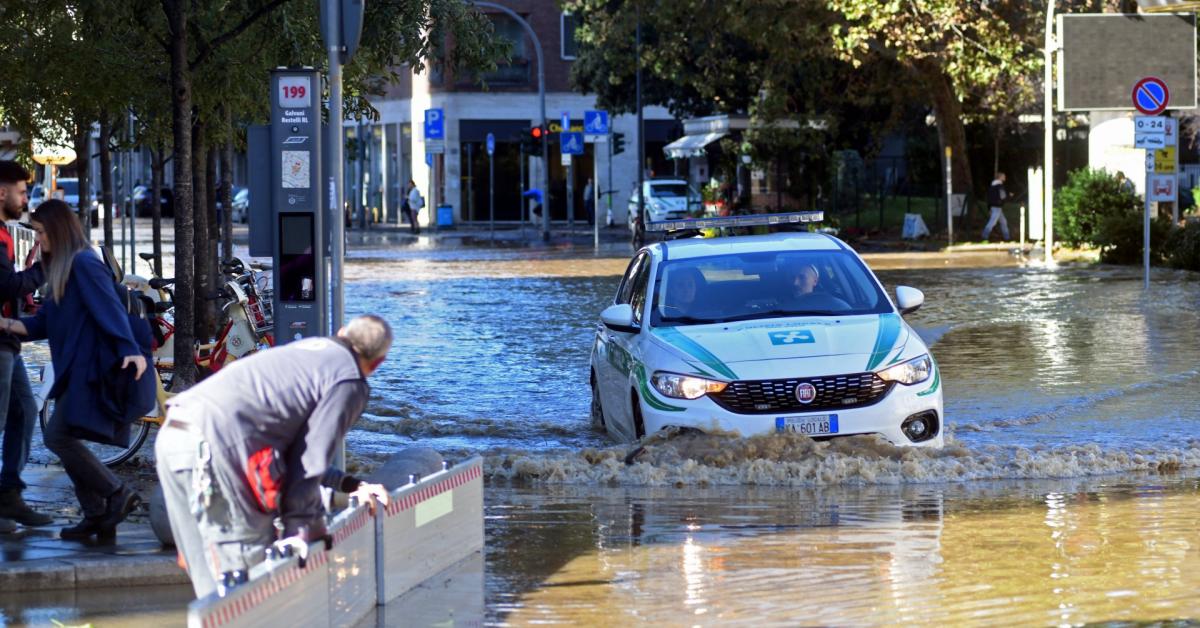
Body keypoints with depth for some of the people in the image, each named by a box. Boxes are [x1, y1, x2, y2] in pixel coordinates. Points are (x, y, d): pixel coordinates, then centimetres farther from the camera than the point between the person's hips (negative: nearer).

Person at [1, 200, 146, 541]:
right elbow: (43, 323, 20)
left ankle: (119, 493, -9)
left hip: (88, 369, -10)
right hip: (71, 371, 10)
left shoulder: (84, 264, -10)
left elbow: (110, 308, -21)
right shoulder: (60, 270, 20)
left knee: (57, 436, -14)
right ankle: (95, 517, 10)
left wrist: (130, 350, -32)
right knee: (65, 439, 7)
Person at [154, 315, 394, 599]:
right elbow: (308, 463, -2)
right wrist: (299, 530, 3)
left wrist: (350, 484, 31)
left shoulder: (310, 347, 28)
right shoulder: (350, 384, 4)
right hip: (218, 444, -9)